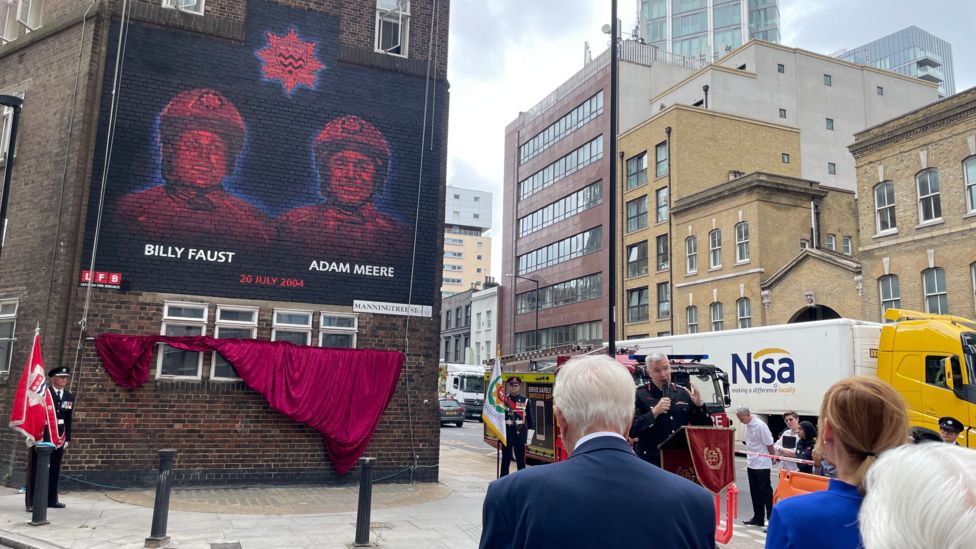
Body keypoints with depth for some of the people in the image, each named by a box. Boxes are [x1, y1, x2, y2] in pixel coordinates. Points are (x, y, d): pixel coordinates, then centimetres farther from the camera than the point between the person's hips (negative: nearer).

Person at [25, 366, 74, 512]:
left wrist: (67, 438, 9)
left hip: (58, 436, 5)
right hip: (41, 433, -5)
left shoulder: (69, 396, 8)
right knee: (36, 467, 0)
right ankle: (32, 501, 4)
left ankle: (52, 499, 21)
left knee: (54, 467, 11)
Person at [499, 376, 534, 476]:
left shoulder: (525, 401, 1)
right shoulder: (503, 401, 0)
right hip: (507, 436, 0)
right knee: (505, 461, 8)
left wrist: (528, 438, -1)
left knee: (521, 461, 6)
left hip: (520, 436, 0)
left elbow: (531, 421, 3)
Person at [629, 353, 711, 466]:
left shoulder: (683, 393, 10)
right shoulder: (640, 395, -4)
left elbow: (705, 427, 13)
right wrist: (654, 412, -19)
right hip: (651, 461, -4)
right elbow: (631, 430, -13)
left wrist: (699, 405, -4)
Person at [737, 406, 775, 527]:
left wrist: (773, 459, -4)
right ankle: (758, 518, 22)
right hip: (751, 464, 8)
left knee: (765, 491, -1)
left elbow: (769, 444, -13)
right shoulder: (746, 425, 4)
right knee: (755, 492, 13)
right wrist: (749, 459, 13)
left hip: (762, 464, -8)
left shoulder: (760, 426, -20)